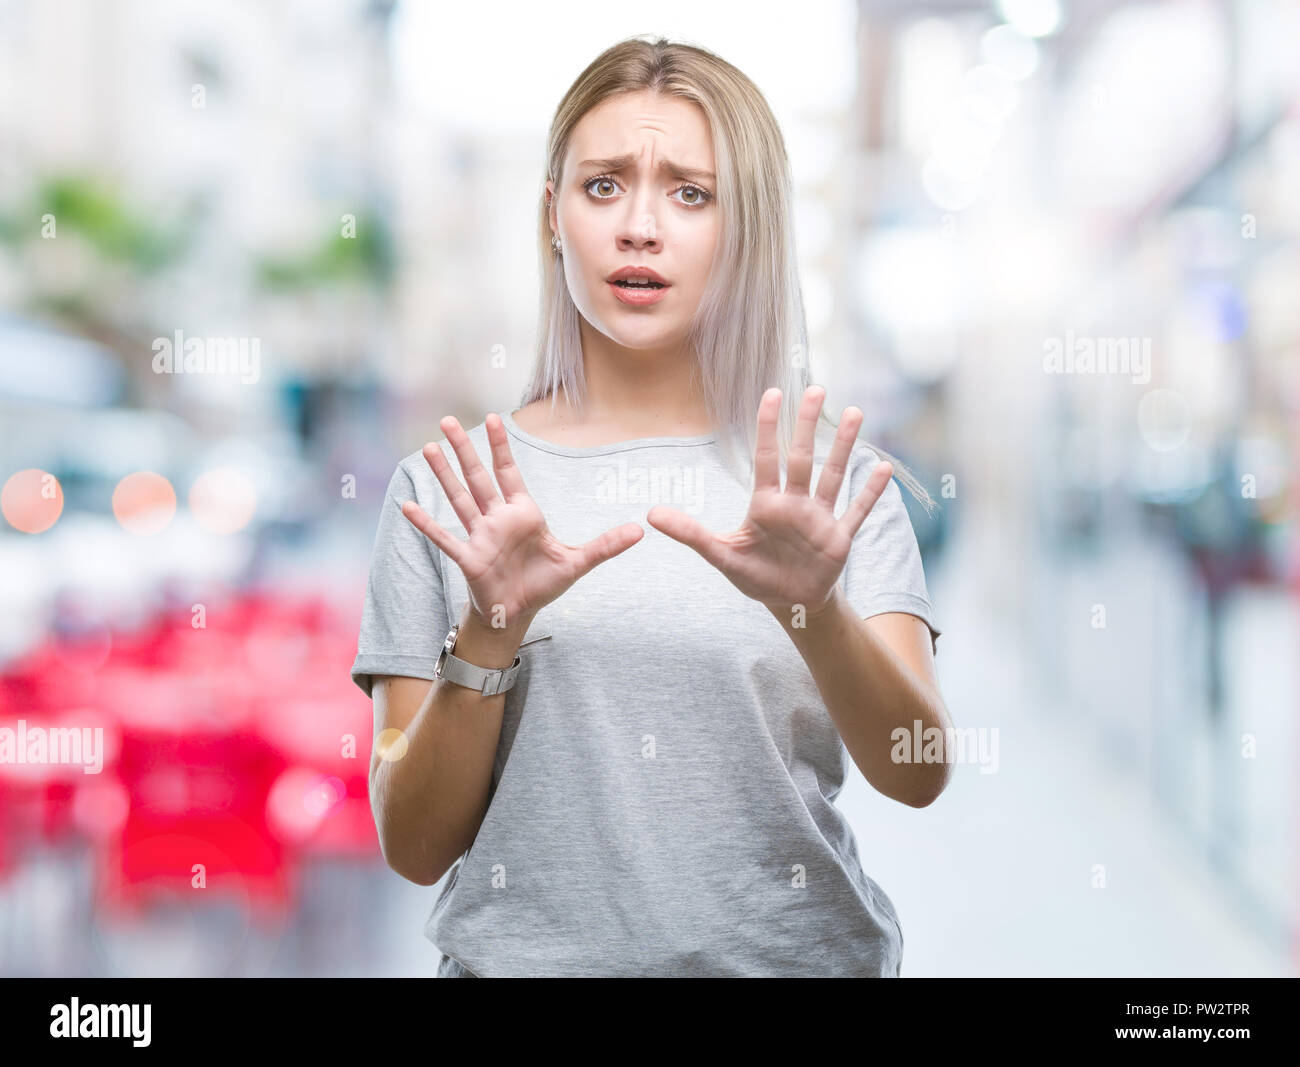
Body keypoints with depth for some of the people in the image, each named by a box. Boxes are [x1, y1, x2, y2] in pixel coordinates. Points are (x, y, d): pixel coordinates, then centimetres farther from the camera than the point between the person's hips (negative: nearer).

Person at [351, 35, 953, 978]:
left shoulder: (832, 483, -1)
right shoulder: (447, 492, -2)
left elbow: (918, 775, -11)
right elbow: (415, 847, -4)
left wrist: (814, 611, -27)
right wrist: (489, 628, -19)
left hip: (795, 951, 1)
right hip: (526, 954, 0)